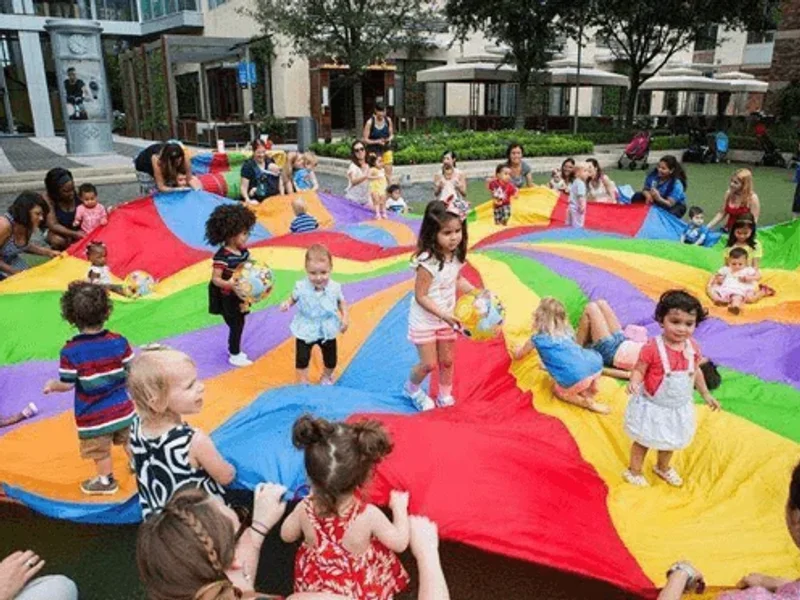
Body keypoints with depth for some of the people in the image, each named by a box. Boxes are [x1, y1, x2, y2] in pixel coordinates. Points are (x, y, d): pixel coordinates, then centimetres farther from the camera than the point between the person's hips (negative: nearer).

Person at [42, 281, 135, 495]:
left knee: (100, 451, 18)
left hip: (94, 416, -3)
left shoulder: (70, 351, -19)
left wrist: (52, 385, 9)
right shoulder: (119, 342, -11)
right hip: (122, 408, 3)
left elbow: (67, 384, -13)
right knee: (128, 440, 26)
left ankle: (106, 480, 35)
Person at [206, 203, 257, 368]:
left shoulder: (244, 251, -1)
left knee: (239, 324, 19)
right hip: (227, 298, -7)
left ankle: (234, 350, 39)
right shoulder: (222, 256, -25)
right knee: (236, 325, 4)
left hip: (240, 296, 7)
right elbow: (215, 279, -25)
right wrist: (229, 284, -41)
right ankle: (234, 355, 23)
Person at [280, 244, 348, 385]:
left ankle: (326, 377, 47)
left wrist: (345, 317, -6)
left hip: (327, 330, 2)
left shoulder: (334, 287, -17)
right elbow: (294, 298, 0)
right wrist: (287, 303, -20)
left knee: (331, 359, 18)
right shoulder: (301, 287, -20)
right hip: (305, 331, -2)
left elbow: (341, 302, 1)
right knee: (302, 358, 5)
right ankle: (303, 381, 28)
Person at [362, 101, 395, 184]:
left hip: (386, 149, 4)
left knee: (389, 172, 2)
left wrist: (390, 138, -13)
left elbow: (391, 134, 11)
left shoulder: (388, 120, 0)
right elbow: (365, 140, -9)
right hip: (373, 151, -4)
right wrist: (377, 141, -23)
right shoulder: (370, 122, -12)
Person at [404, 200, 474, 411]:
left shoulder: (456, 256, -7)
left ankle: (445, 395, 38)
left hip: (447, 319, 6)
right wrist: (443, 315, -31)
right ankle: (411, 389, 33)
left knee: (447, 360, 16)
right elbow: (421, 297, -26)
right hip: (424, 321, -6)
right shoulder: (428, 263, -31)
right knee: (429, 364, 3)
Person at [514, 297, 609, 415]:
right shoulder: (567, 331, 26)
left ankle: (588, 403, 8)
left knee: (558, 390, 27)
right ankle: (591, 389, 22)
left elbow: (517, 355, 35)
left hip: (575, 378, -4)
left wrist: (524, 348, 57)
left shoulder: (537, 339, 15)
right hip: (595, 365, 5)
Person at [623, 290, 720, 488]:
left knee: (670, 440, 27)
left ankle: (663, 467, 53)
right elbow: (639, 370, -22)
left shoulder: (693, 347, -9)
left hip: (679, 407, 6)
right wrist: (634, 382, -43)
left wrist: (706, 394, 15)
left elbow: (696, 371, 7)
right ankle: (634, 471, 35)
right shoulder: (652, 347, -28)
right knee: (643, 440, 13)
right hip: (652, 406, -6)